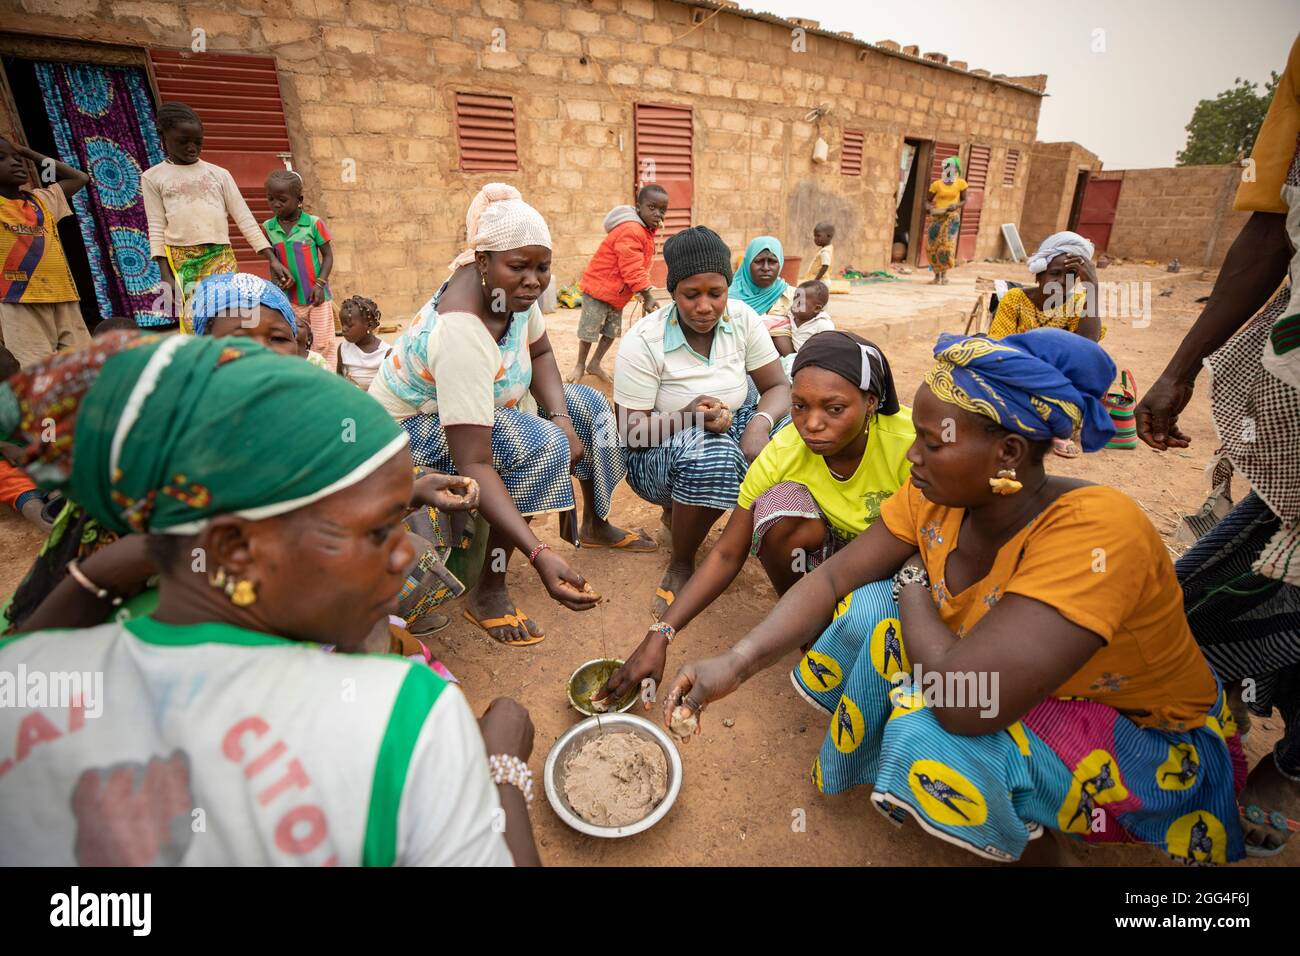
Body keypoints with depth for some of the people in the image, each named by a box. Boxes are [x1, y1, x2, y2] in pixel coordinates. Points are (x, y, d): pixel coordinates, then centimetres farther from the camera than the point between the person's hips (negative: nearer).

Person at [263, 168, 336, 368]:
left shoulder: (314, 223, -8)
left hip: (316, 296, -3)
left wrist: (320, 283, -13)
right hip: (289, 300, 3)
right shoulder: (268, 227, 2)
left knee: (323, 343, 1)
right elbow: (272, 259, 11)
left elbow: (328, 255, -4)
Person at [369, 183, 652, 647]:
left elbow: (540, 353, 1)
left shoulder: (510, 287, -15)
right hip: (409, 427, -8)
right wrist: (540, 556, -51)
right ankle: (488, 593, -19)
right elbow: (473, 465, -42)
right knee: (542, 446, -32)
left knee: (586, 403, 2)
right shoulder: (461, 333, -37)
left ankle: (595, 525, 19)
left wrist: (562, 417, -19)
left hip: (482, 405, 8)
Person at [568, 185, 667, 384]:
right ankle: (580, 366, 21)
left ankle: (595, 364, 30)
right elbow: (632, 269, -29)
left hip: (617, 293, 9)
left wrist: (644, 293, 4)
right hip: (599, 287, -9)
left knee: (612, 332, 14)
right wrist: (647, 295, -28)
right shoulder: (630, 231, -26)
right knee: (589, 331, 2)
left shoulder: (646, 230, 6)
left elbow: (638, 267, 11)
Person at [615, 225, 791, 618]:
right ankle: (681, 565, -13)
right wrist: (689, 416, -35)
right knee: (712, 455, -39)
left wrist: (759, 424, -32)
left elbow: (779, 386, -8)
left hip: (731, 432, 5)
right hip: (658, 452, -4)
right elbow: (631, 432, -16)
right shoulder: (643, 340, -18)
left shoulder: (743, 319, -6)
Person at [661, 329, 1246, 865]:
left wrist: (914, 590, -23)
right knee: (870, 608, -13)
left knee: (930, 740, -31)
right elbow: (833, 579, -13)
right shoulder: (936, 494, -16)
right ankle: (869, 765, 13)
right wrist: (735, 663, -25)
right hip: (997, 684, 6)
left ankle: (1031, 839, 5)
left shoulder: (1091, 532, -36)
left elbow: (965, 701, -42)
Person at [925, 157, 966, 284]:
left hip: (952, 218, -1)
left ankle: (944, 273, 7)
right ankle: (937, 274, 11)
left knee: (947, 245, -9)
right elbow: (929, 200, 8)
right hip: (937, 217, 1)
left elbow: (964, 200, 7)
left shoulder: (960, 183, 2)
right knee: (933, 245, -2)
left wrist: (957, 205, -14)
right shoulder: (937, 184, 1)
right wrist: (928, 207, -13)